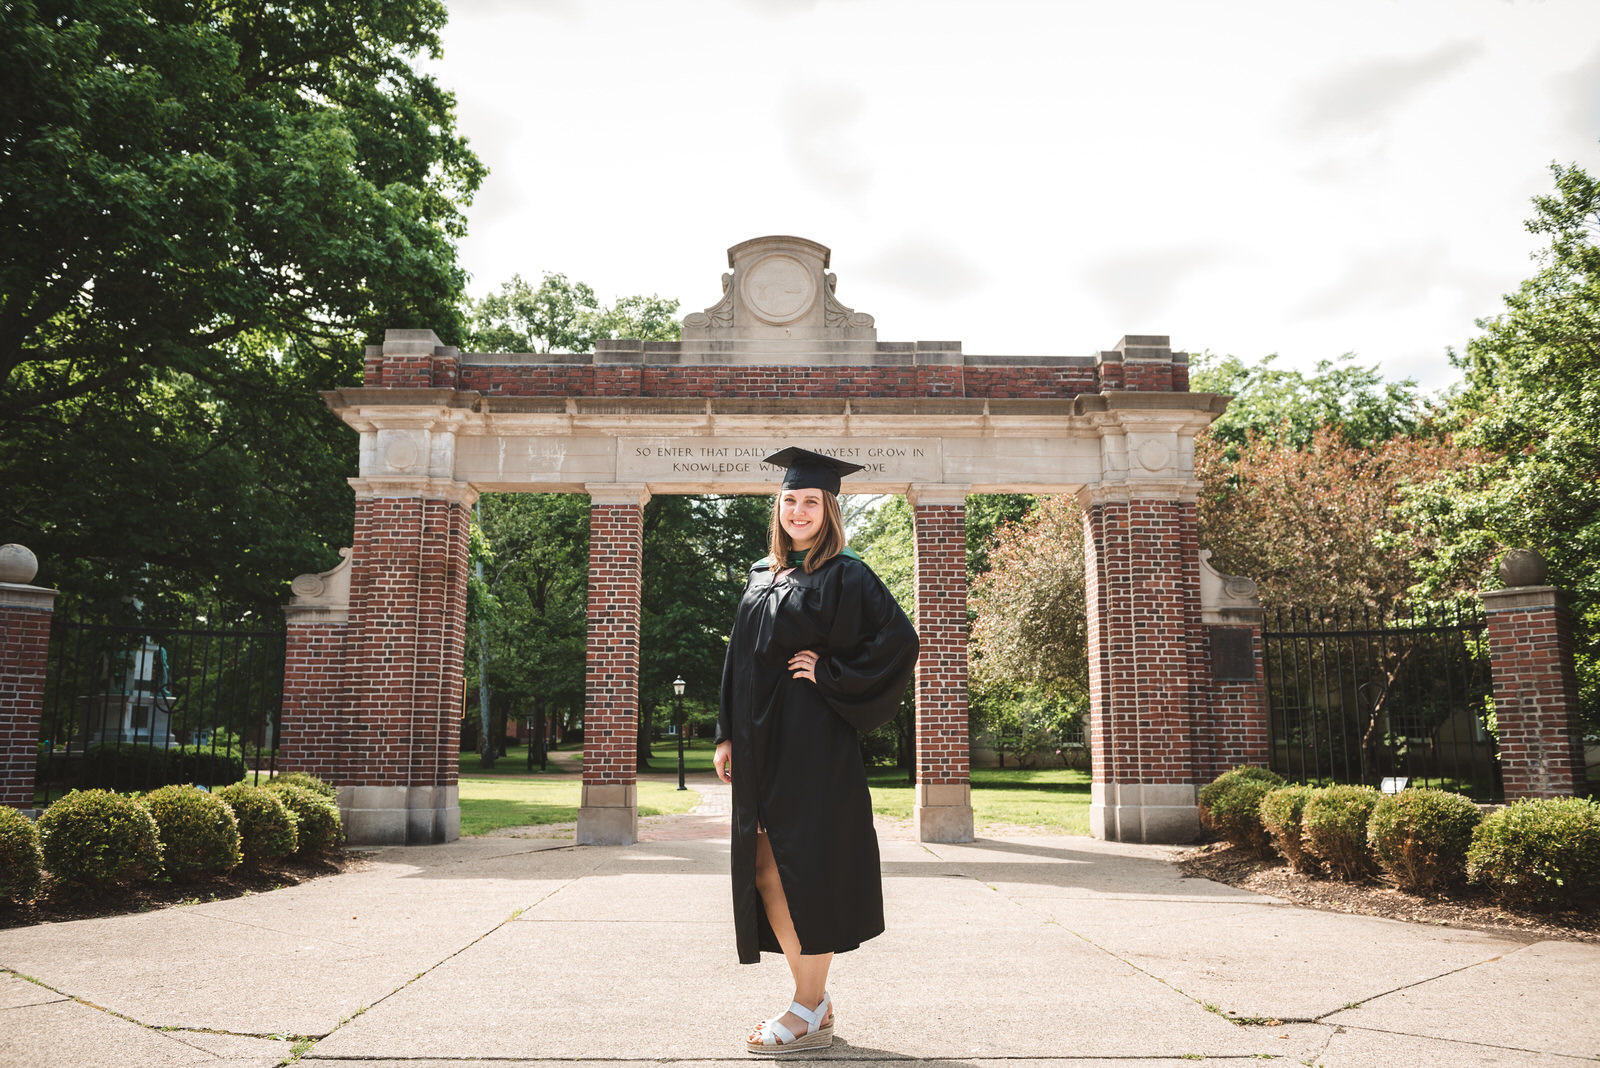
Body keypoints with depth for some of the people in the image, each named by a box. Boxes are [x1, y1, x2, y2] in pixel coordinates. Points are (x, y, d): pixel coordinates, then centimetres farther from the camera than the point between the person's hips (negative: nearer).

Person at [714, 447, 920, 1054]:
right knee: (765, 874, 7)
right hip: (762, 747, 7)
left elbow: (899, 641, -11)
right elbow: (740, 660, 16)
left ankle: (810, 1014, 9)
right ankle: (814, 998, 20)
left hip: (814, 746, -6)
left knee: (806, 867, -4)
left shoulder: (846, 577, -4)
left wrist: (830, 675, -13)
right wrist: (727, 734, 10)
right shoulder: (762, 578, 15)